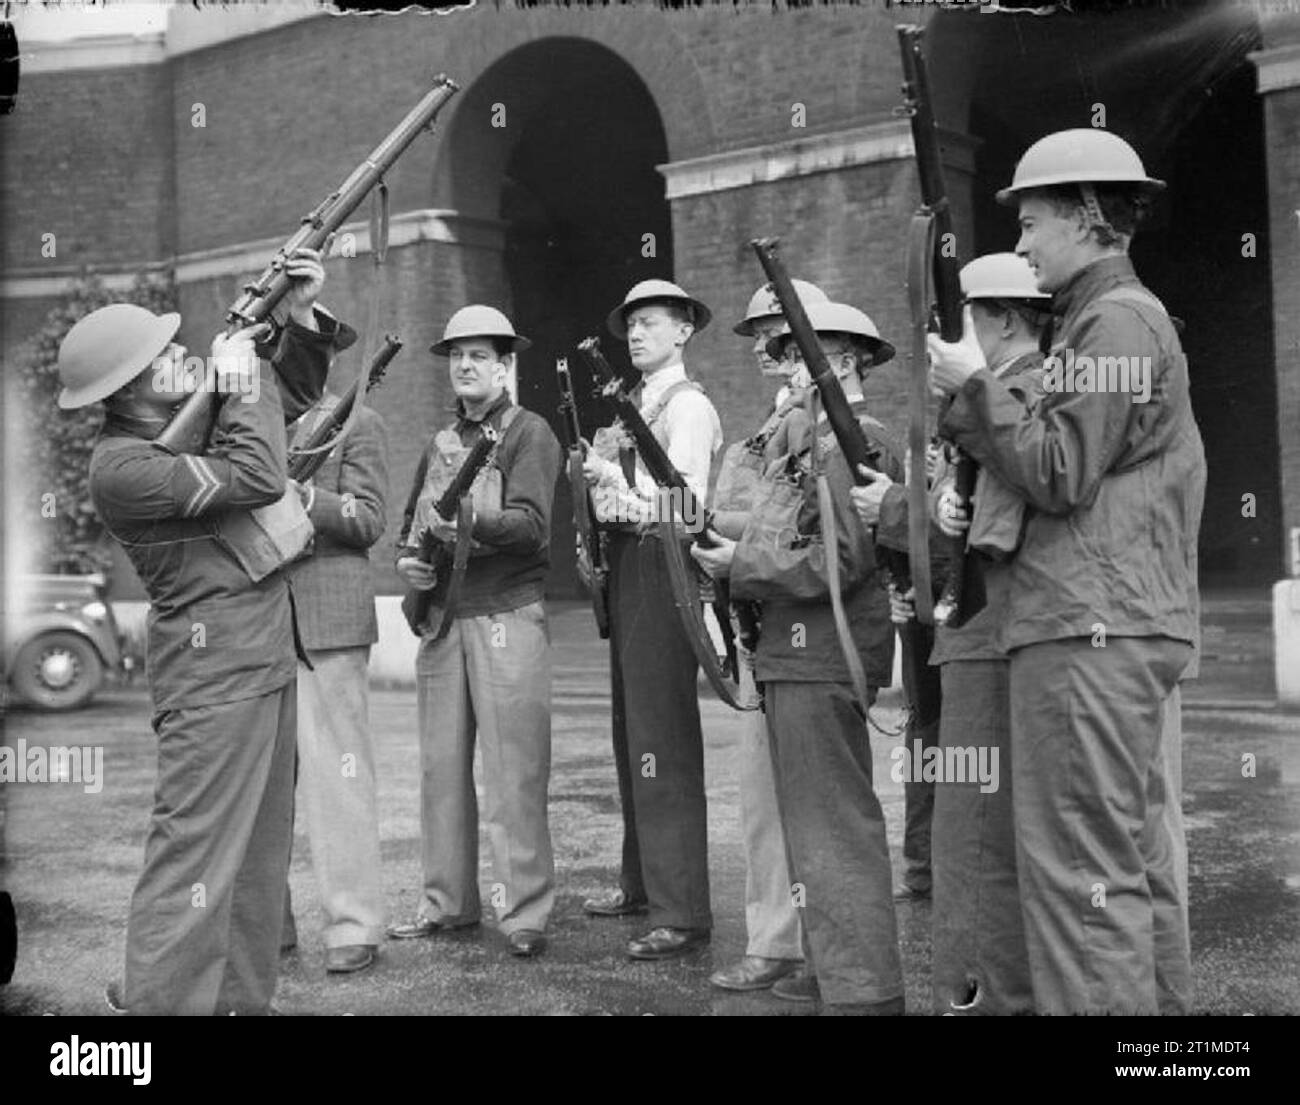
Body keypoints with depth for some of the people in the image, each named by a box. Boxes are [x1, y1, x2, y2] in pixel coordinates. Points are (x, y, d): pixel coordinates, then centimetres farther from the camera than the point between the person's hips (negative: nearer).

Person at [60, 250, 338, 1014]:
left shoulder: (186, 413, 10)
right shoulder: (123, 467, -17)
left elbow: (290, 397, 24)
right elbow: (258, 479, -24)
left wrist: (303, 318, 8)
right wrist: (241, 385, -12)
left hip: (268, 659, 9)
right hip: (214, 671, -9)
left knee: (262, 847, 14)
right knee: (197, 852, -9)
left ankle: (241, 997, 23)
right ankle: (158, 1001, -3)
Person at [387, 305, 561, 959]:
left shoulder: (529, 433, -1)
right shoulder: (440, 444, 19)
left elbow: (531, 525, -14)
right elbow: (409, 522, 23)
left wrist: (469, 524, -31)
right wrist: (407, 558, 1)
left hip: (507, 616, -6)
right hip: (441, 616, 6)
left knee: (513, 770, -6)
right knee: (441, 766, 8)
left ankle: (525, 915, 0)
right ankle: (448, 904, 18)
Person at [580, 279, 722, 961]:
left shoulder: (688, 406, -7)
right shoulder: (634, 408, 19)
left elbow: (685, 506, -16)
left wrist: (615, 481, -22)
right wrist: (595, 475, 0)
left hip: (662, 569, -9)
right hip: (625, 571, 9)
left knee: (662, 744, -10)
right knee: (631, 735, 15)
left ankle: (682, 914, -6)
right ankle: (642, 883, 27)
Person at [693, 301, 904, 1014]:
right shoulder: (814, 441, 20)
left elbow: (840, 561, -20)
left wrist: (741, 565, -13)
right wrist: (733, 551, 5)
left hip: (821, 659, -11)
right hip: (800, 655, 11)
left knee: (833, 827, -7)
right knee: (819, 819, 17)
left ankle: (863, 991, -1)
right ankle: (834, 969, 29)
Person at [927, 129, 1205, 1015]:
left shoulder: (1116, 319, -9)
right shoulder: (1124, 316, 22)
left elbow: (1059, 476, -15)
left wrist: (977, 385, -8)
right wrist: (968, 402, 9)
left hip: (1089, 631, -11)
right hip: (1125, 630, 11)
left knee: (1079, 867, -9)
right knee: (1138, 858, 14)